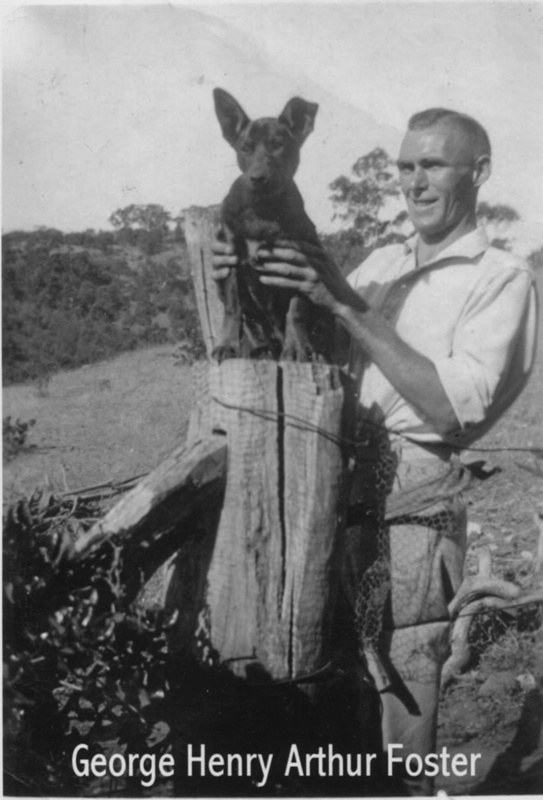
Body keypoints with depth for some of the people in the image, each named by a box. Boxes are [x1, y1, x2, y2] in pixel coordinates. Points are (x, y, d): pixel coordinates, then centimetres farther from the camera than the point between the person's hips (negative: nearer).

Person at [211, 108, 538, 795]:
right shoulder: (383, 262, 16)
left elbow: (454, 407, -16)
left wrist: (346, 305, -20)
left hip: (413, 493, -5)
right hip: (339, 478, 5)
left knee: (401, 682, 3)